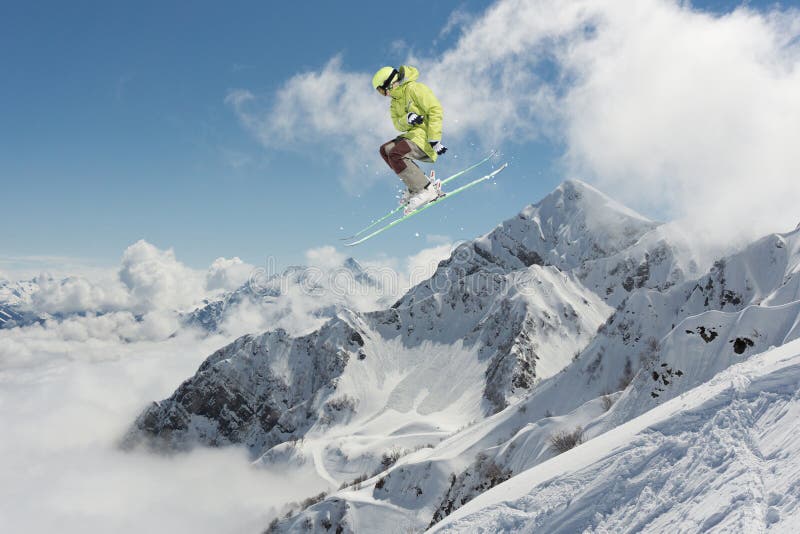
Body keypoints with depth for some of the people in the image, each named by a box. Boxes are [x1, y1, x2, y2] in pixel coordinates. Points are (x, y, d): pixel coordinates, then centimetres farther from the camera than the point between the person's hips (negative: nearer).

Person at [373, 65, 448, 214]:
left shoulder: (414, 89, -11)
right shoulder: (395, 102, 18)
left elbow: (436, 111, -18)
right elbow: (398, 125, 6)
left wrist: (434, 140, -26)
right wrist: (407, 119, -19)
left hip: (425, 135, -10)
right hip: (413, 134, 10)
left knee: (395, 154, -25)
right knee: (385, 150, 9)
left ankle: (427, 190, -23)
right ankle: (417, 183, 1)